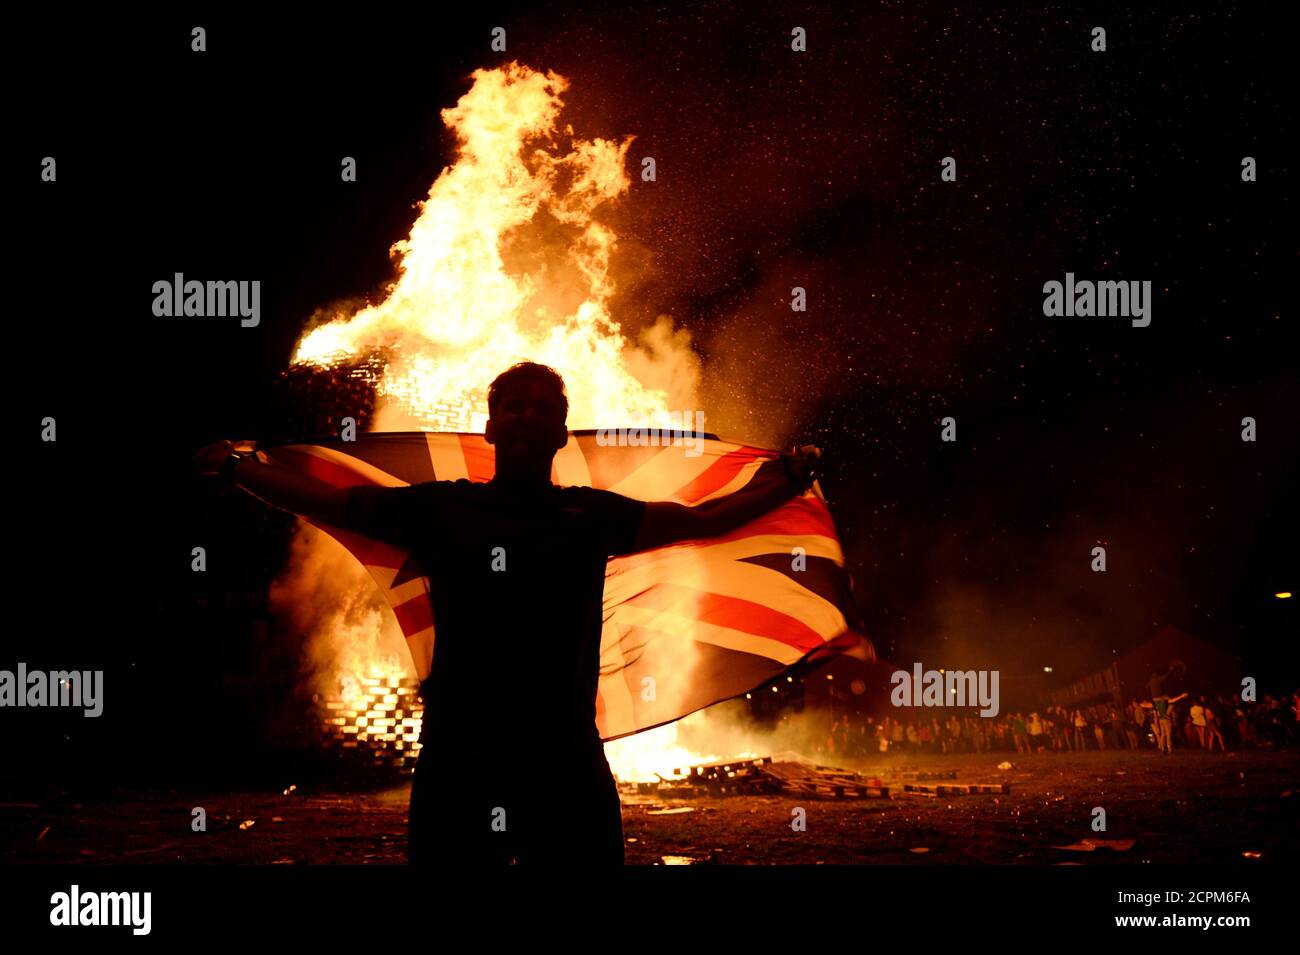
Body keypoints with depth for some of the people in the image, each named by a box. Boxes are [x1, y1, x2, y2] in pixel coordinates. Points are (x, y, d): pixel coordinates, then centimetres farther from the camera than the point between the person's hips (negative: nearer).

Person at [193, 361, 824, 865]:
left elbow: (708, 518, 20)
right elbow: (324, 500, 16)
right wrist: (234, 467, 18)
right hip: (457, 764, 0)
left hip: (569, 764, 1)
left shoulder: (594, 516, 10)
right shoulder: (439, 509, 8)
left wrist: (789, 478, 18)